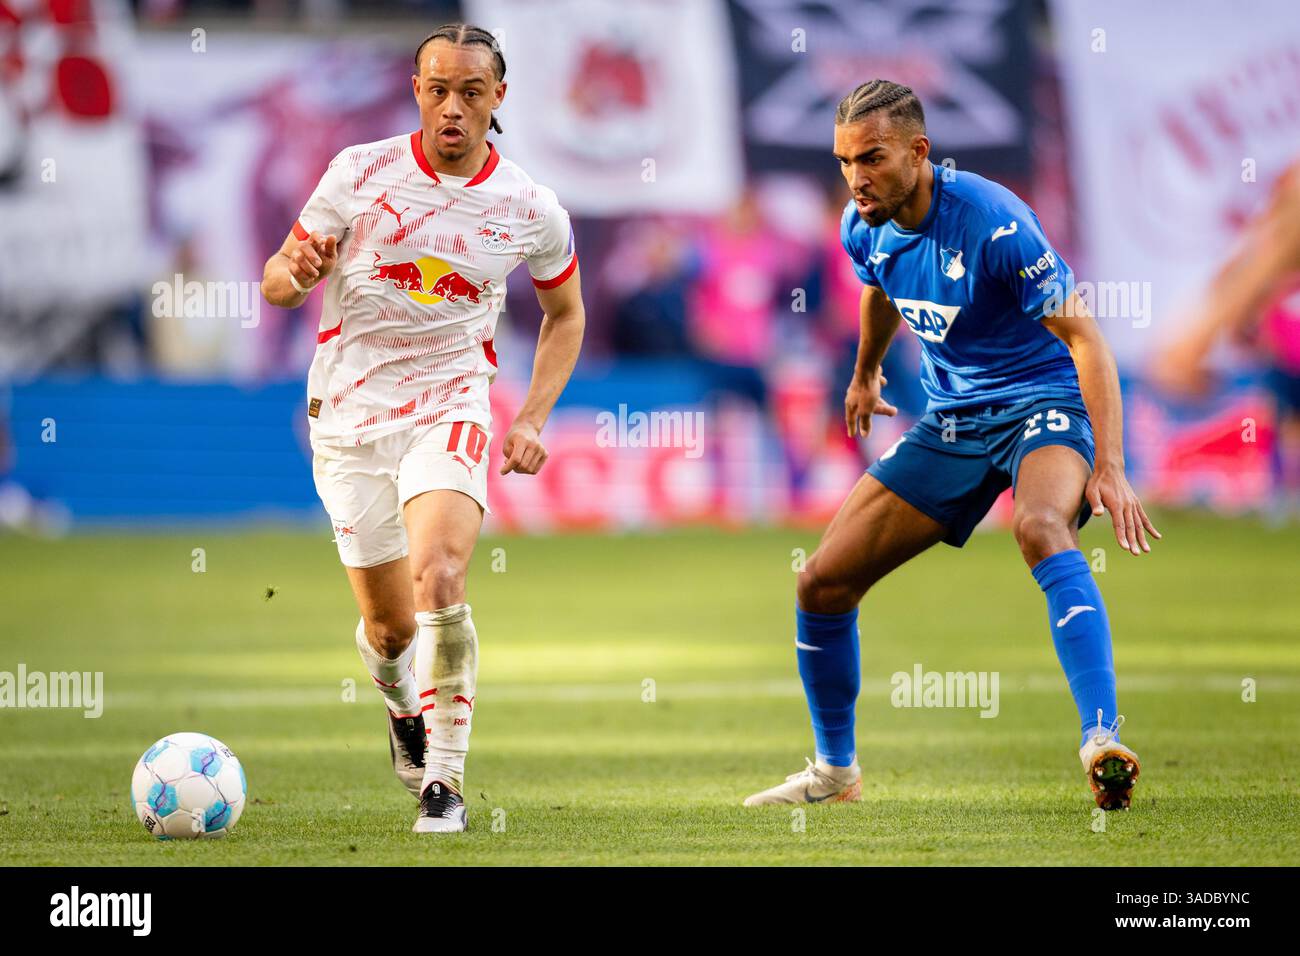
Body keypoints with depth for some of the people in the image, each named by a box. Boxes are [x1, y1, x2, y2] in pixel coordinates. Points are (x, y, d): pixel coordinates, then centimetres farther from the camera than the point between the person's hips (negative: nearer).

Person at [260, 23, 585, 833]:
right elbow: (277, 283, 2)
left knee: (439, 576, -27)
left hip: (451, 411, -1)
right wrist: (299, 270, -23)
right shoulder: (361, 172, -5)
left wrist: (534, 419, 3)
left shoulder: (531, 210, -3)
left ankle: (446, 782, -19)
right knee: (390, 628, 6)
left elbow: (566, 312, 15)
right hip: (349, 416, 1)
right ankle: (404, 704, 43)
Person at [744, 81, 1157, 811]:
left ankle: (1103, 743, -51)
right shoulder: (865, 230, -4)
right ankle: (836, 771, 23)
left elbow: (1084, 337, -24)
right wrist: (865, 374, 41)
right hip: (952, 420, 7)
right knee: (823, 582, 1)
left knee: (1041, 527, -40)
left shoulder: (992, 222, -25)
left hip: (1043, 402, -7)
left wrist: (1109, 468, -33)